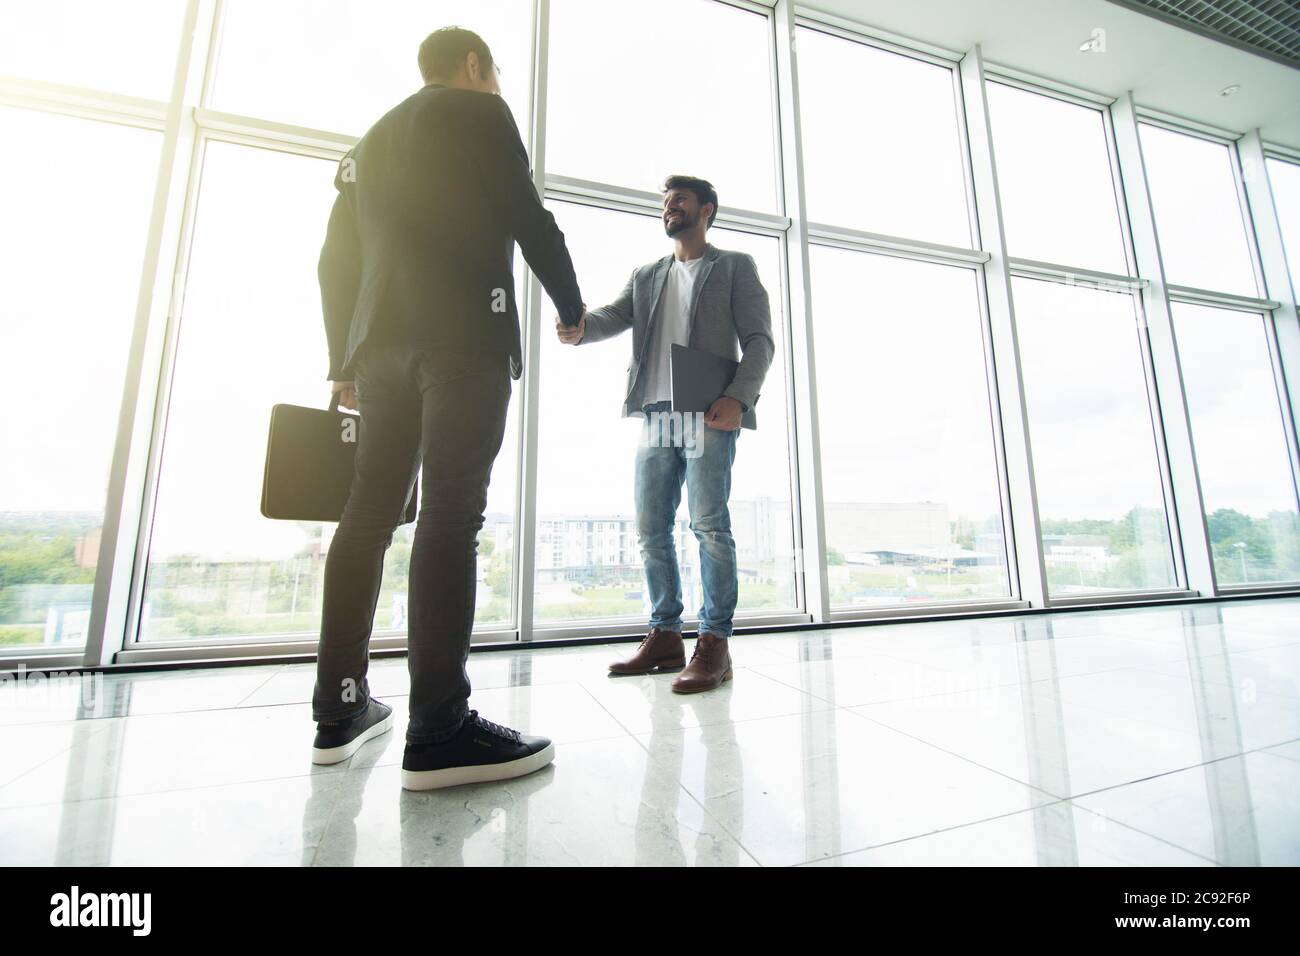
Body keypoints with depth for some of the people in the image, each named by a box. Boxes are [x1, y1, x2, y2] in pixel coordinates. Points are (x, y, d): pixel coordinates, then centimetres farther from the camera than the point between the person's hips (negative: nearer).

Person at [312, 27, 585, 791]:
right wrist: (572, 307, 13)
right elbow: (528, 218, 1)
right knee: (452, 515, -14)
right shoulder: (478, 111, 14)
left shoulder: (372, 140, 30)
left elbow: (338, 262, 21)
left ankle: (341, 709, 11)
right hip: (464, 335, -6)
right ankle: (441, 731, -13)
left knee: (369, 512, 5)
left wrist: (344, 361, 19)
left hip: (381, 343, 7)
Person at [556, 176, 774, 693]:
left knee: (709, 526, -9)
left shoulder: (735, 266, 13)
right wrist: (579, 327, -16)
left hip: (708, 416, -5)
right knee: (651, 530, 3)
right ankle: (665, 635, 14)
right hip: (654, 417, 5)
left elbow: (759, 339, 2)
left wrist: (738, 397, -16)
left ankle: (715, 643, 0)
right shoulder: (645, 275, 25)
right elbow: (613, 317, 8)